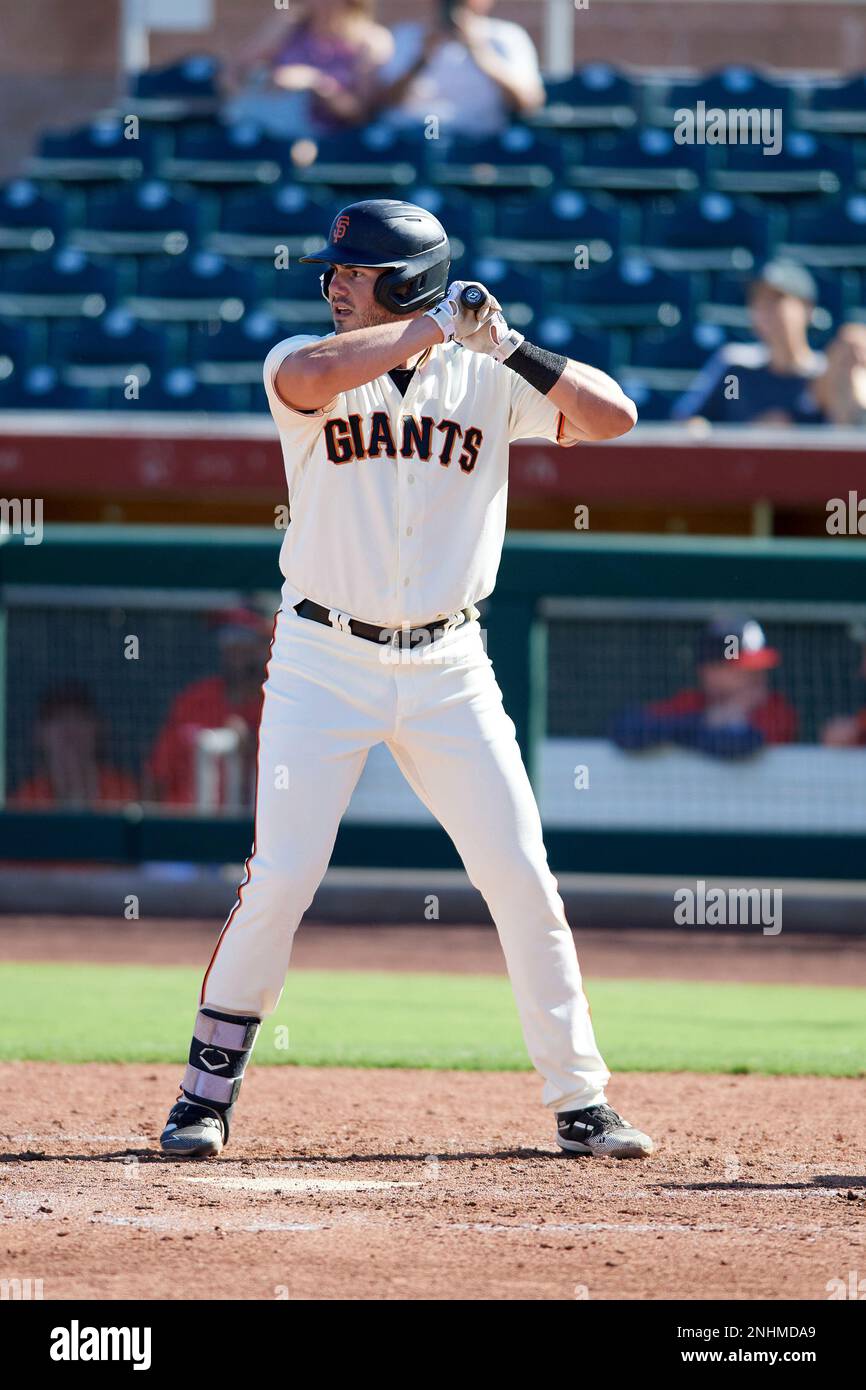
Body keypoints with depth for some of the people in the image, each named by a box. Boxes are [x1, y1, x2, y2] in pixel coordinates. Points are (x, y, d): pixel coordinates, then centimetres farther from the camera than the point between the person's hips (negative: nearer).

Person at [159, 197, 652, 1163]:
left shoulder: (486, 380, 2)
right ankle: (207, 1091, 6)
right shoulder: (304, 363, -3)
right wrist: (440, 326, -22)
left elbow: (613, 416, -6)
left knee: (523, 881, 0)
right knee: (279, 880, -10)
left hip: (448, 670, 2)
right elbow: (314, 378, -28)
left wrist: (513, 349, -17)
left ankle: (580, 1105, 9)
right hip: (327, 660, -2)